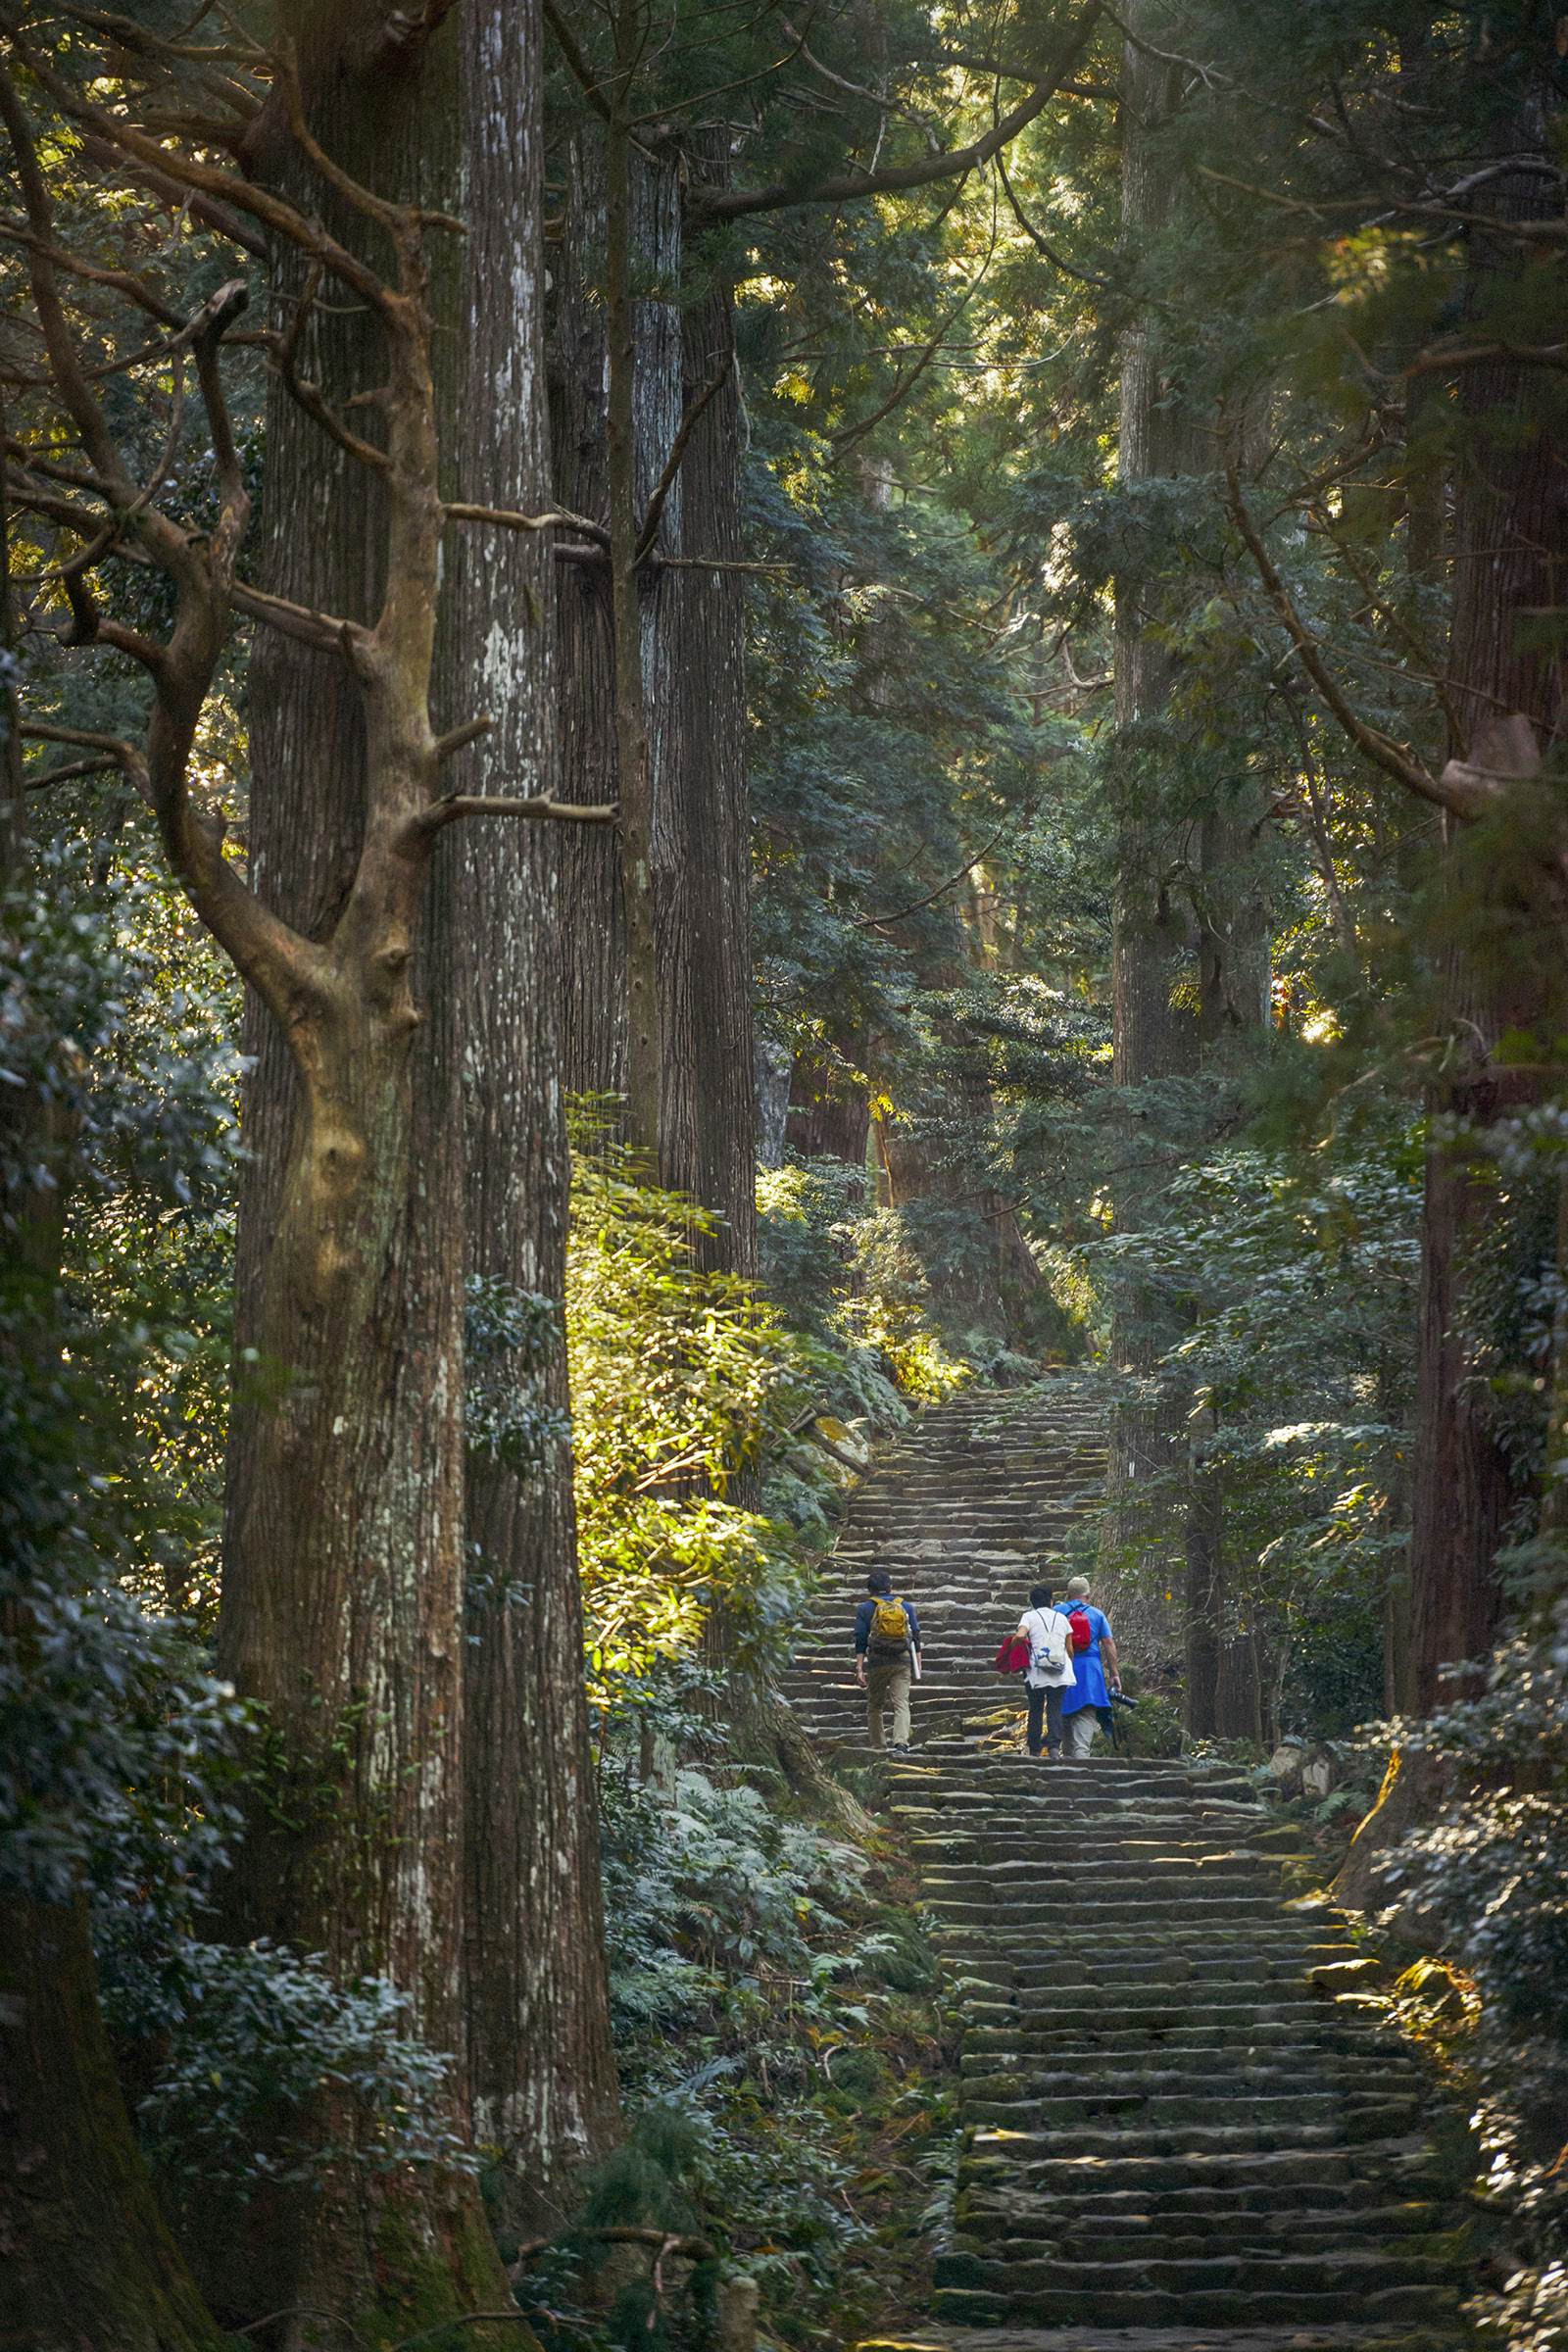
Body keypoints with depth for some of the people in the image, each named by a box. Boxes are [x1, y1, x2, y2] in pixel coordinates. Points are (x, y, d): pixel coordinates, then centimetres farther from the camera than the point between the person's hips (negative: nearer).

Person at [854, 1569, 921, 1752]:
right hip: (903, 1661, 1)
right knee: (901, 1703, -6)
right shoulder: (906, 1607, 10)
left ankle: (876, 1747, 12)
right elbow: (916, 1637, 9)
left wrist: (859, 1669, -3)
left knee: (874, 1706, 12)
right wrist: (917, 1667, 13)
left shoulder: (865, 1609, 4)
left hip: (877, 1661, -1)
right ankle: (901, 1740, -26)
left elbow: (860, 1641, -2)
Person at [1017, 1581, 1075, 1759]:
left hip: (1037, 1672, -1)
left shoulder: (1029, 1616, 4)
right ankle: (1054, 1746, -19)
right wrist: (1070, 1665, 26)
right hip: (1061, 1674, 1)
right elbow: (1070, 1649, 11)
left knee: (1035, 1710, 10)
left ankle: (1034, 1751, 10)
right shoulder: (1061, 1618, 12)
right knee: (1055, 1710, 0)